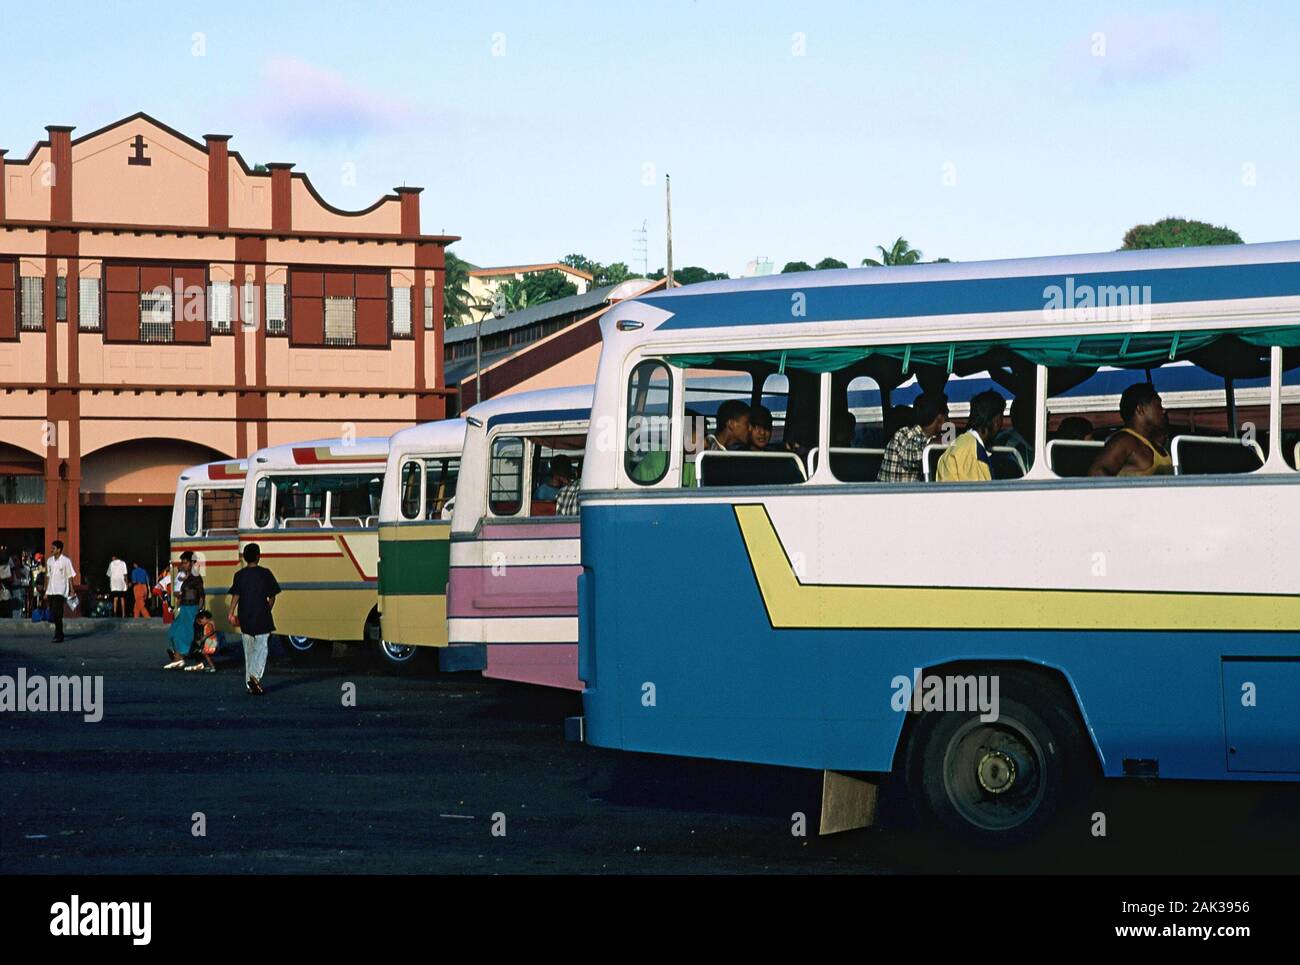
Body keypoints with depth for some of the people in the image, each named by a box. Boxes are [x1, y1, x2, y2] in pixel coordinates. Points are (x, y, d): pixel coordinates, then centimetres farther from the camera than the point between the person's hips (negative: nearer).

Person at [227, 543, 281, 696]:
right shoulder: (265, 573, -3)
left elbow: (235, 596, -8)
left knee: (249, 650, 13)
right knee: (261, 648, 1)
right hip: (262, 617, -3)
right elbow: (272, 597, 0)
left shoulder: (239, 575, 2)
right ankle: (255, 676, -22)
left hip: (245, 618, 3)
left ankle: (250, 684, 17)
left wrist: (231, 614, -10)